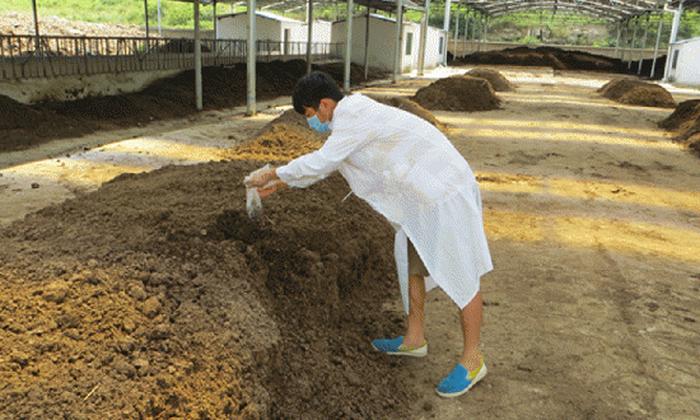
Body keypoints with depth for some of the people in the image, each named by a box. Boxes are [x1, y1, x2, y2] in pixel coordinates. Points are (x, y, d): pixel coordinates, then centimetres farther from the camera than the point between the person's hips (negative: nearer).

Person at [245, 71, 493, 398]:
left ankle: (472, 361, 12)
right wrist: (279, 185, 23)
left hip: (444, 193, -10)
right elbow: (324, 161, 22)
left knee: (458, 274, -1)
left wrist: (272, 174, -5)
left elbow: (319, 163, -20)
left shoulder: (356, 117, -19)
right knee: (410, 261, 17)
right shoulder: (352, 116, 13)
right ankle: (414, 339, 32)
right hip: (423, 191, 10)